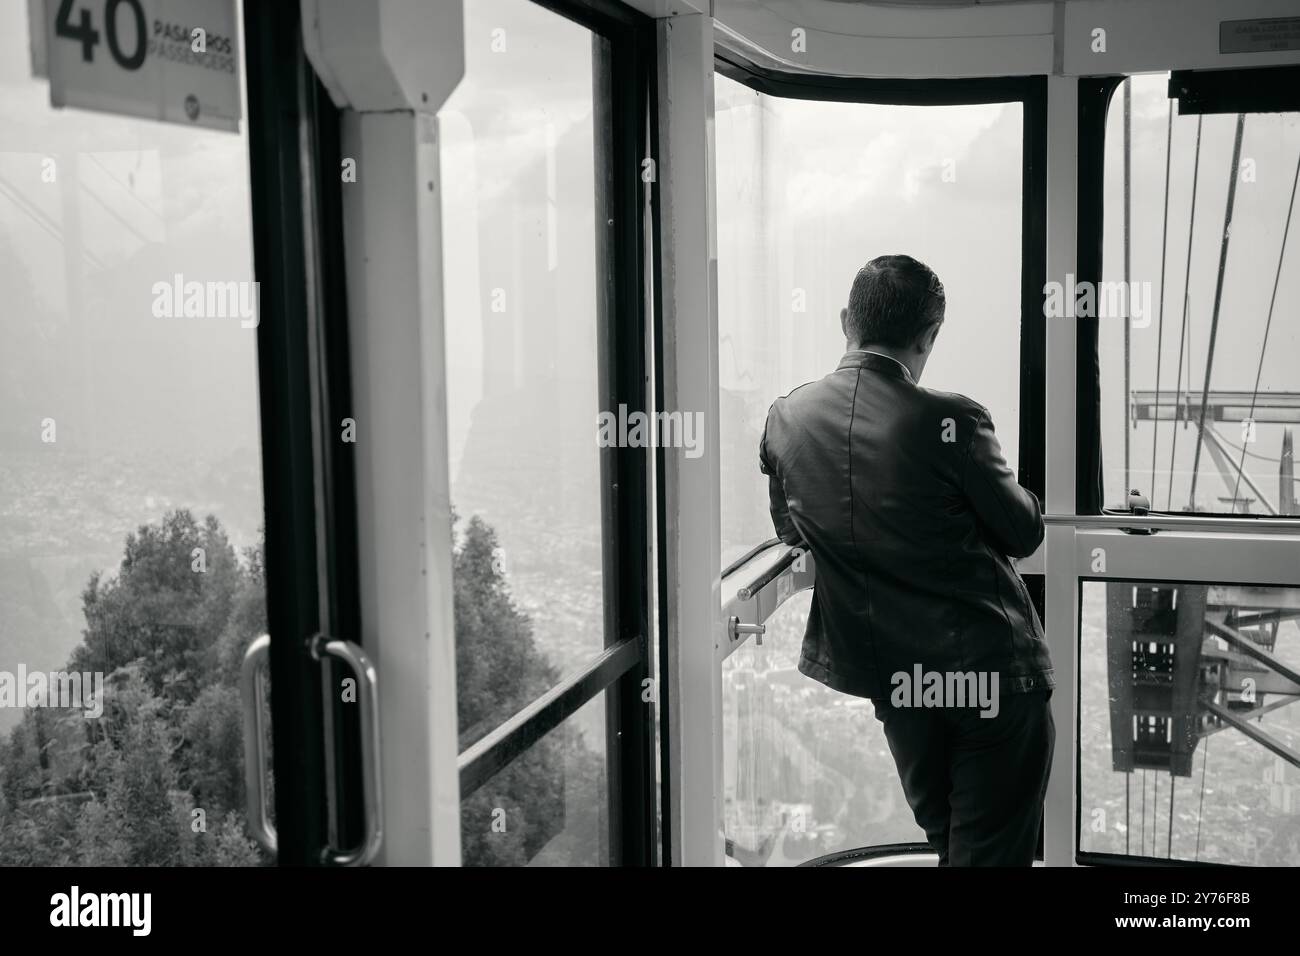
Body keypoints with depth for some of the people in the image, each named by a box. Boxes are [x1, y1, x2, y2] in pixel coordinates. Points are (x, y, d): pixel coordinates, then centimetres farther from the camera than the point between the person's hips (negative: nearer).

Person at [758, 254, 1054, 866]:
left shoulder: (785, 419, -4)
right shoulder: (949, 419, -20)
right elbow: (1024, 534, -7)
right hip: (989, 670, -5)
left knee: (943, 835, 24)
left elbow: (790, 531, 13)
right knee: (990, 849, 9)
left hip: (892, 676, 5)